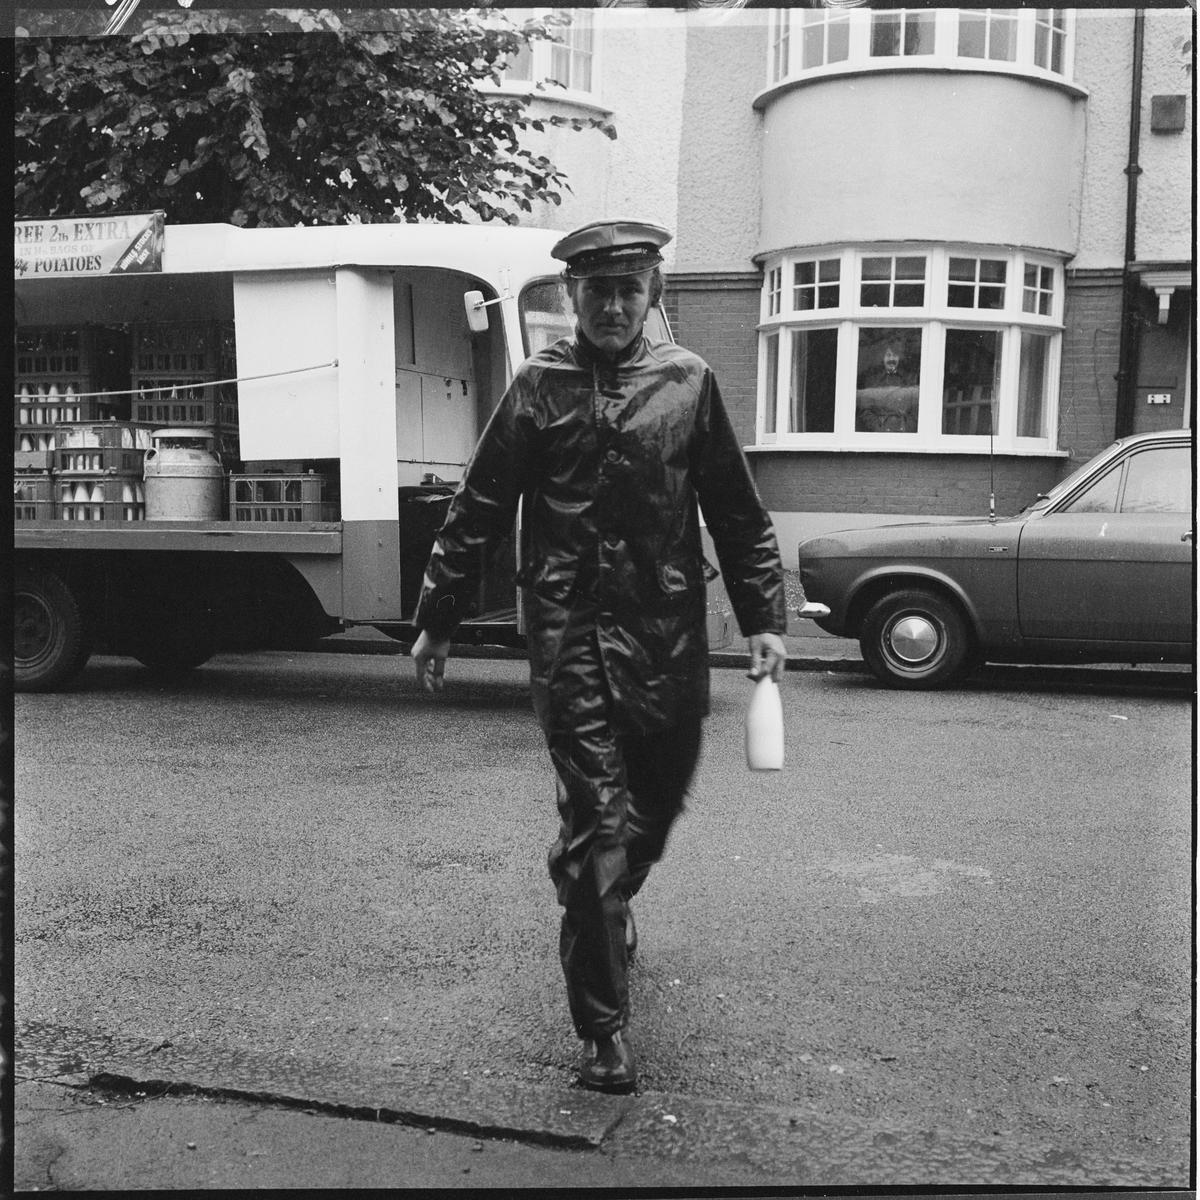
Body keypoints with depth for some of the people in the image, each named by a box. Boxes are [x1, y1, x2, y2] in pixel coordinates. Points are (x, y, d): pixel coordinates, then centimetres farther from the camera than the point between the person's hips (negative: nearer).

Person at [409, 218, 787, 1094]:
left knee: (657, 805, 16)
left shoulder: (689, 382, 6)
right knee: (597, 823, -5)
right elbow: (478, 513, 6)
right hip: (571, 634, -2)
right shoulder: (539, 387, 3)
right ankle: (605, 1030, 6)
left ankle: (603, 909, 49)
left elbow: (739, 514, 9)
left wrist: (764, 619, 3)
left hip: (670, 635, 3)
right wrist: (437, 621, 6)